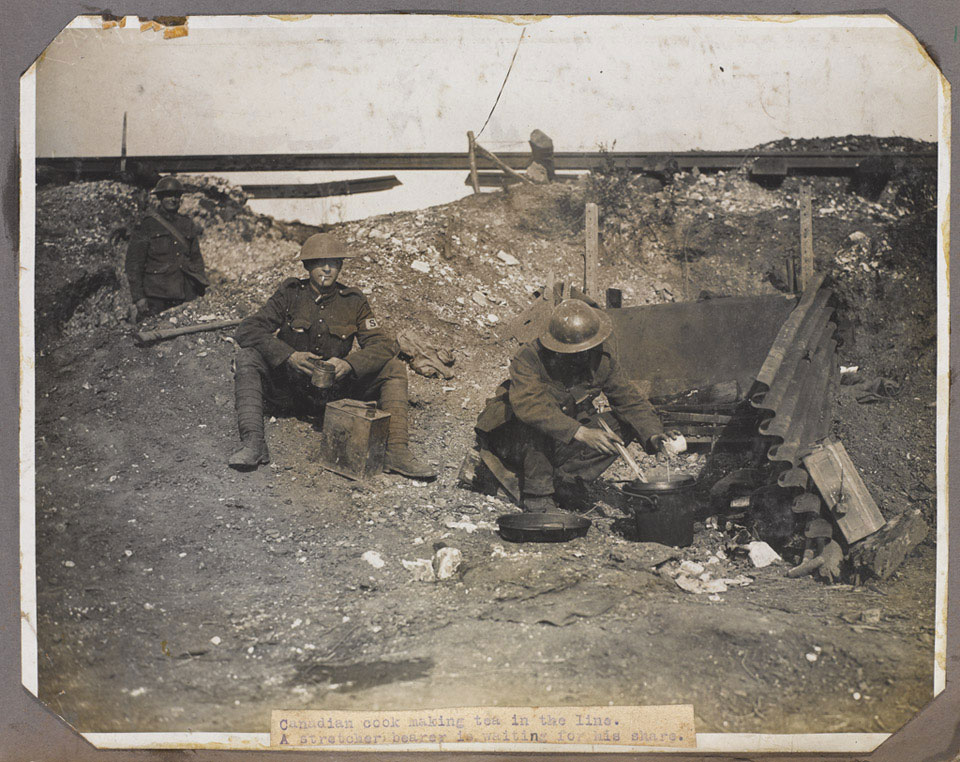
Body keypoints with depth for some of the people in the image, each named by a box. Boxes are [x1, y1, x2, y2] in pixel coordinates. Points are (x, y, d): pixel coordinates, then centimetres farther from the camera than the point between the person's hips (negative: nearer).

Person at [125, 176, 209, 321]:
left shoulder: (188, 225, 14)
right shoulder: (147, 224, 1)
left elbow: (196, 258, 19)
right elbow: (134, 262, -2)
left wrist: (202, 292, 11)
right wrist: (138, 297, -8)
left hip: (186, 296, 4)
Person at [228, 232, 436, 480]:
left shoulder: (353, 302, -1)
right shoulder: (290, 294, -5)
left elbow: (384, 344, -8)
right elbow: (246, 330, -13)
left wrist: (348, 364, -27)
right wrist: (289, 355, -28)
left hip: (333, 390, 1)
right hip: (289, 387, -1)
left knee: (394, 368, -14)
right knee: (248, 357, -25)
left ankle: (397, 452, -26)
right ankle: (253, 444, -35)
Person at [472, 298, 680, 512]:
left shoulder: (601, 355, -10)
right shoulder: (528, 358, -26)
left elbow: (628, 398, -4)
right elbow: (528, 404, -41)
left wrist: (653, 435, -22)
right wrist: (581, 433, -50)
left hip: (566, 440, 5)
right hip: (513, 436, -5)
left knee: (624, 424, -10)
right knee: (537, 422, -37)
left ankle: (563, 477, -13)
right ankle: (536, 494, -22)